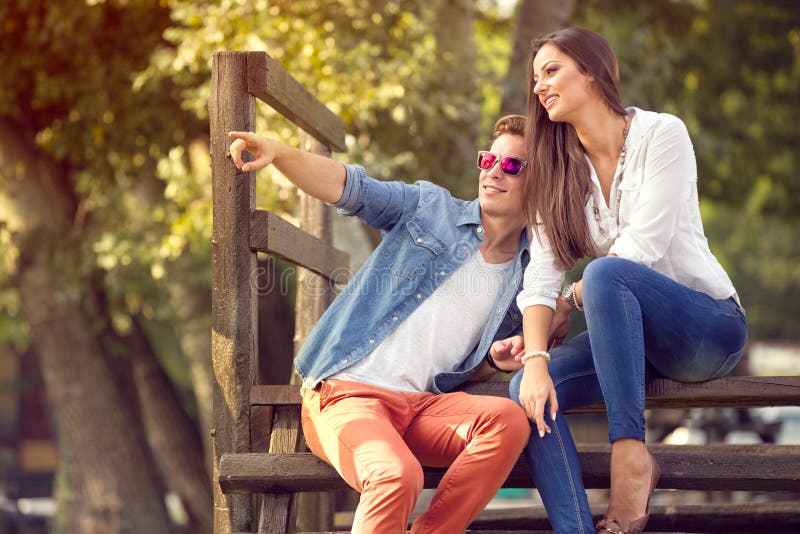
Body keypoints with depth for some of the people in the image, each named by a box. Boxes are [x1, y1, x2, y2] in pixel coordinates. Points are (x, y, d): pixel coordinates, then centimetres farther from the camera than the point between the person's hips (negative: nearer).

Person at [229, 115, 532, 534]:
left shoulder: (525, 282, 14)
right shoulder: (430, 209, 7)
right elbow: (348, 187, -6)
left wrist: (495, 360, -2)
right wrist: (277, 152, -23)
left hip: (423, 405, 3)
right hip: (347, 393, -3)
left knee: (510, 418, -29)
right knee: (398, 476, -35)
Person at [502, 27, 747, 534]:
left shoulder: (661, 134, -7)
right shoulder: (559, 170, 8)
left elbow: (643, 249, -17)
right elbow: (543, 274, -4)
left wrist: (571, 302, -6)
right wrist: (536, 359, -20)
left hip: (711, 326, -5)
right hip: (637, 335, 5)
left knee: (605, 272, -35)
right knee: (528, 387, -23)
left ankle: (631, 454, -32)